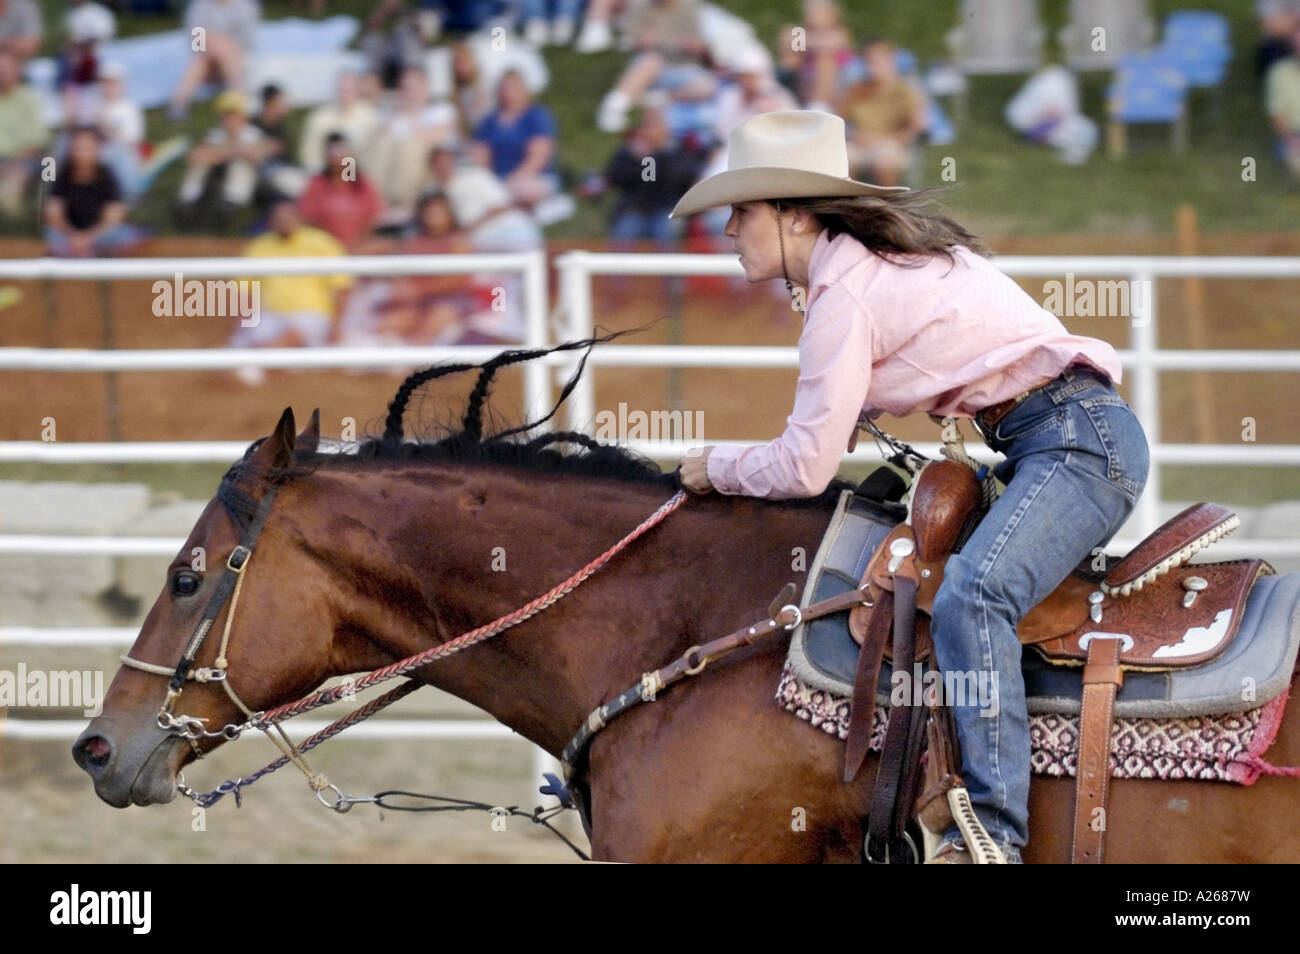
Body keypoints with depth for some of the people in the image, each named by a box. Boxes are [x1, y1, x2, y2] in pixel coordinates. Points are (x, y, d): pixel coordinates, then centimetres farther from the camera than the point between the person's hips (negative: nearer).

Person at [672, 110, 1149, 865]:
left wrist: (719, 467, 5)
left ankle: (993, 832, -40)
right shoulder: (875, 257, 16)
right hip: (1058, 442, 11)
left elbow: (806, 469, -12)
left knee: (969, 597, -30)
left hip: (1078, 443, -11)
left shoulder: (843, 293, -13)